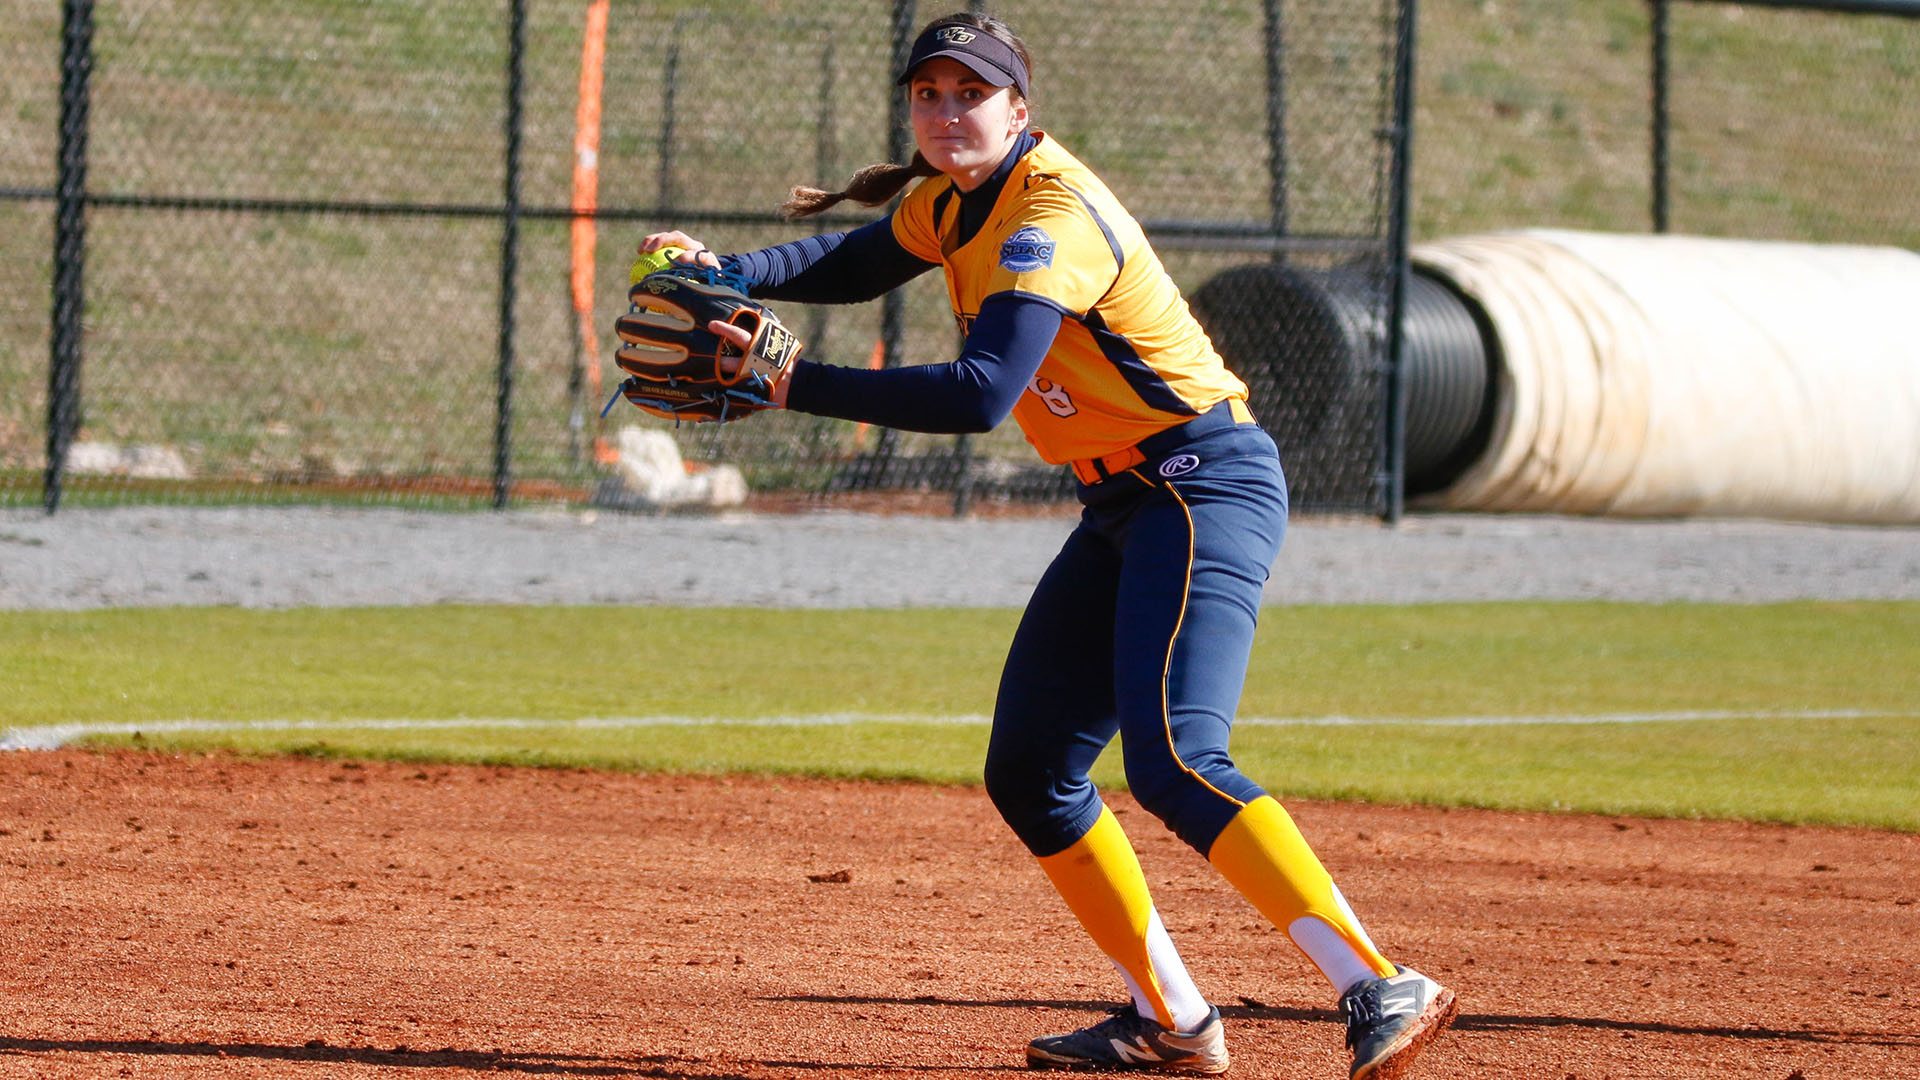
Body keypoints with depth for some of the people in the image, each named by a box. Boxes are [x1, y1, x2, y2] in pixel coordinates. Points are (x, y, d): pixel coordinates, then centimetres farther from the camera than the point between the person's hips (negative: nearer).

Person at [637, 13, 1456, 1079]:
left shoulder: (1052, 216, -22)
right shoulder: (955, 199, 7)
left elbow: (981, 393, -32)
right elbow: (856, 263, 23)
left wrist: (797, 387, -31)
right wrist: (728, 272, 3)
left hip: (1206, 484, -10)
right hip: (1121, 508, 10)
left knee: (1172, 762, -26)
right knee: (1030, 772, 9)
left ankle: (1381, 990, -32)